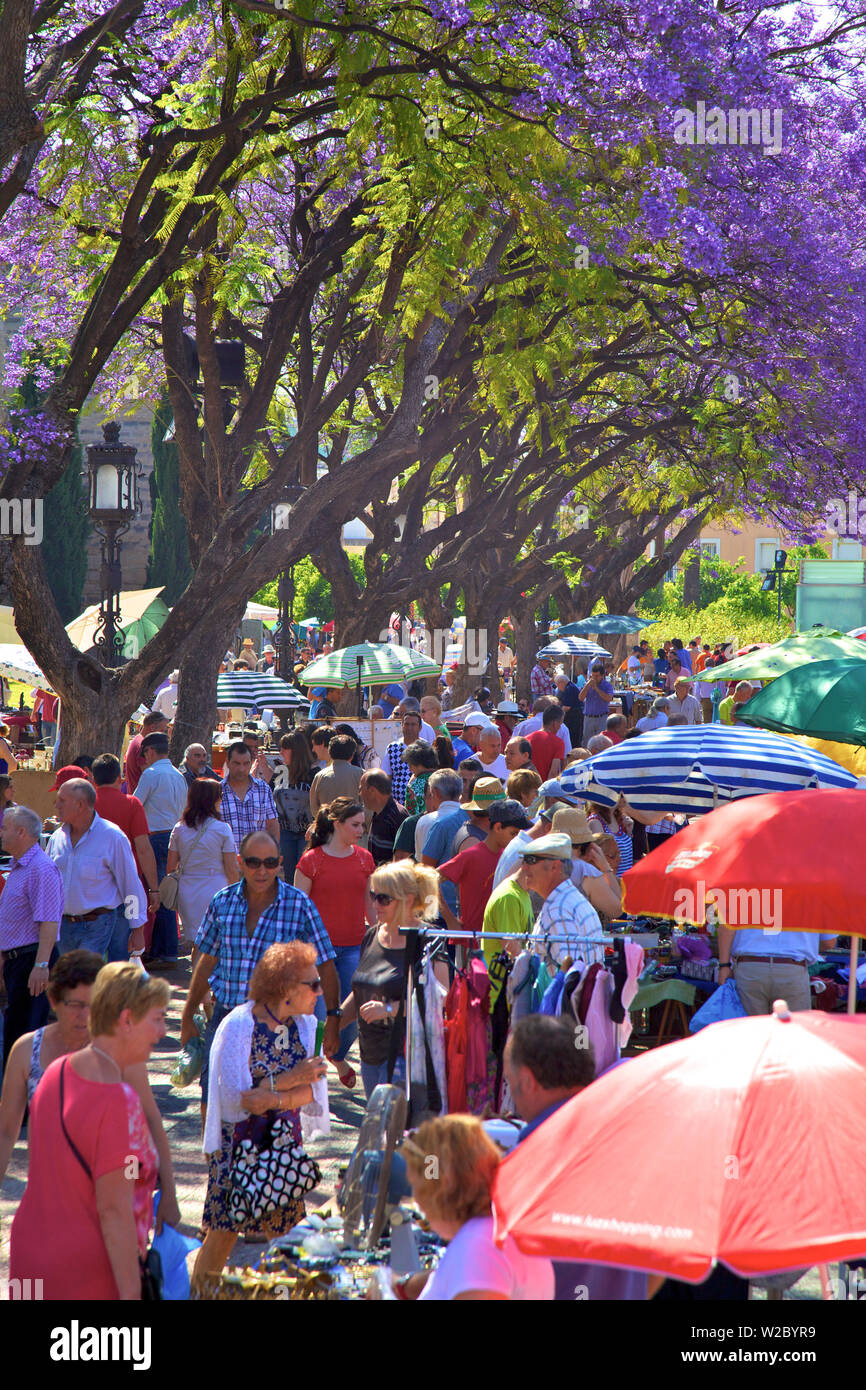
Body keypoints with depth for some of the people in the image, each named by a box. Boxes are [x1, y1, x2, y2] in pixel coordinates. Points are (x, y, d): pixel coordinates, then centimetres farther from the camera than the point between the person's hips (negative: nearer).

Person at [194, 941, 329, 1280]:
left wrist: (273, 1100, -22)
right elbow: (232, 1097, -19)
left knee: (286, 1232, 6)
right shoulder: (238, 1025, -15)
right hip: (239, 1144, -5)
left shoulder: (304, 1025, 2)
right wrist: (289, 1079, -20)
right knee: (222, 1234, -4)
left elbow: (310, 1091, -3)